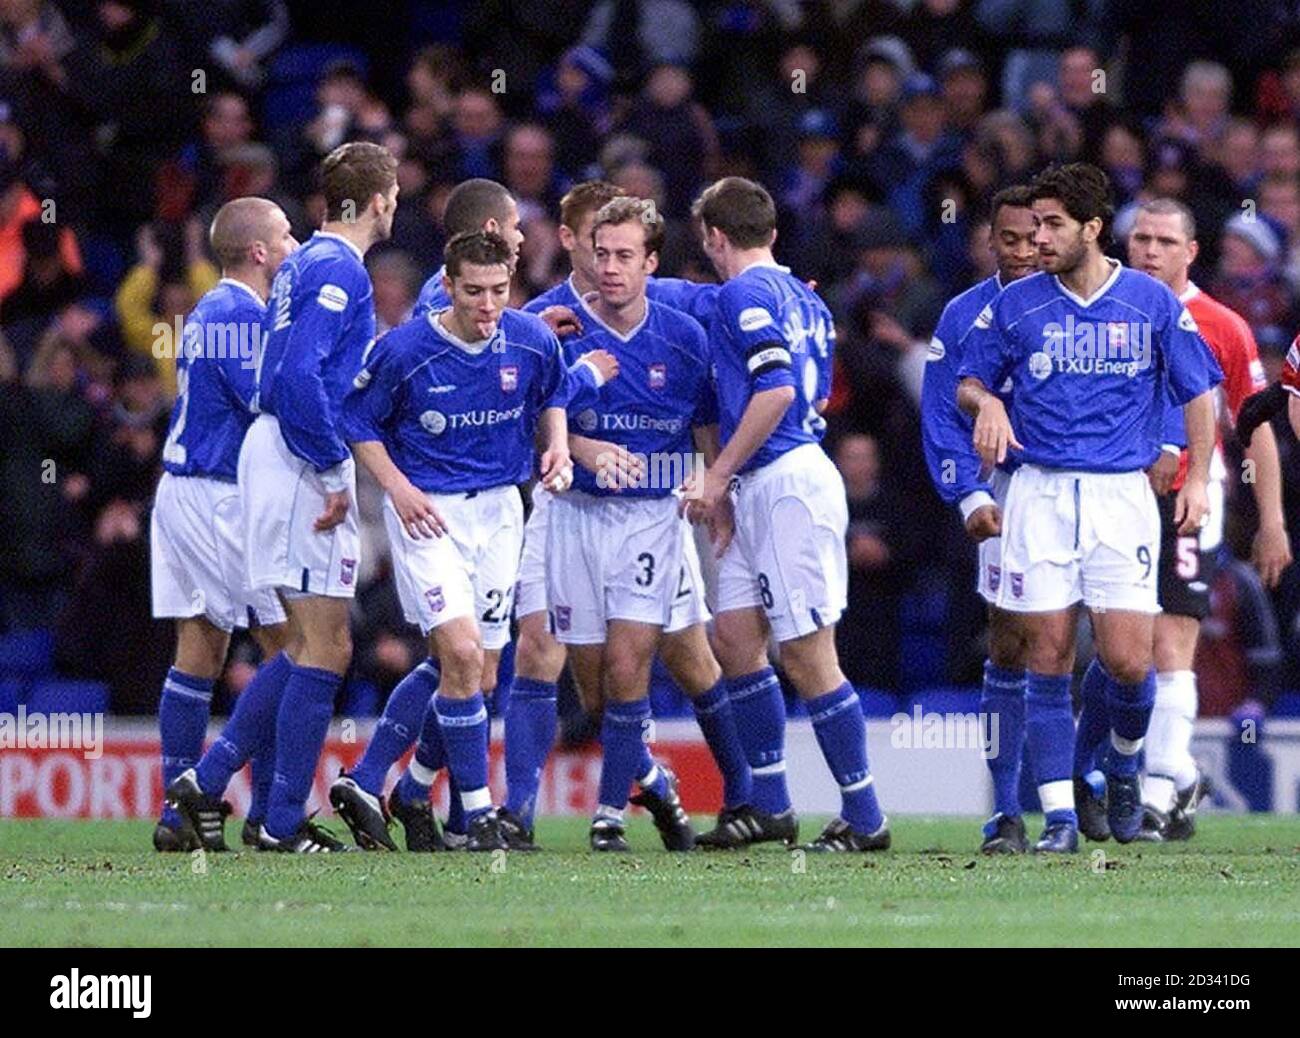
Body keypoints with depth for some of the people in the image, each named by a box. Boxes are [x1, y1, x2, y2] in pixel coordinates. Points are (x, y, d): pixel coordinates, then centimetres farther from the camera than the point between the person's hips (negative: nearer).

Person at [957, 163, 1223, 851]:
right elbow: (968, 383, 15)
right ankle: (1059, 815, 0)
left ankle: (1123, 764, 23)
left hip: (1123, 494, -1)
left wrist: (1197, 478, 1)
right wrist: (986, 403, -8)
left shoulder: (1151, 302, 3)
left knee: (1127, 661, -8)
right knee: (1048, 659, -3)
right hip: (1040, 494, 1)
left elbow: (1199, 392, 10)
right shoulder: (1016, 305, 5)